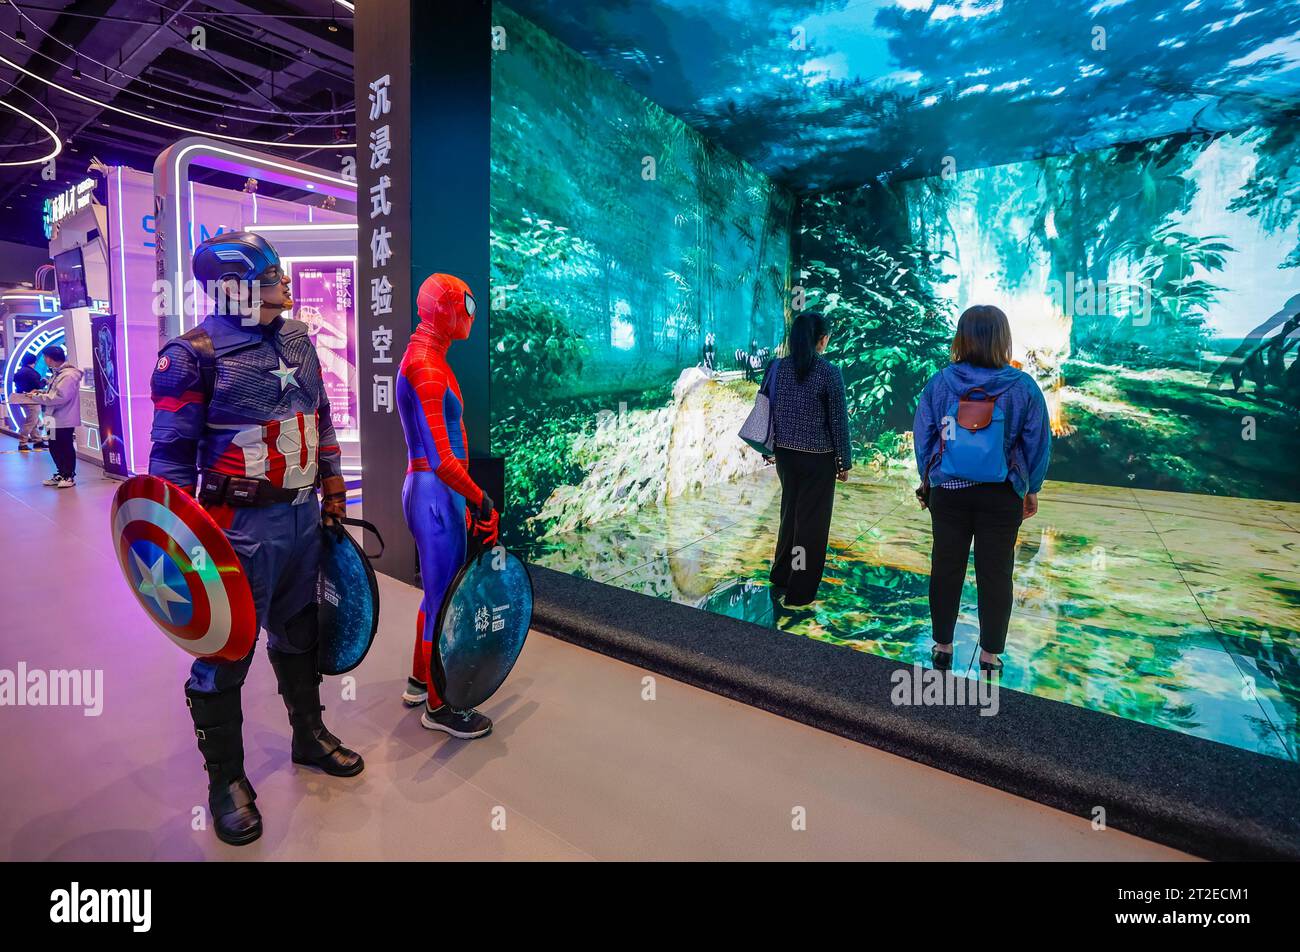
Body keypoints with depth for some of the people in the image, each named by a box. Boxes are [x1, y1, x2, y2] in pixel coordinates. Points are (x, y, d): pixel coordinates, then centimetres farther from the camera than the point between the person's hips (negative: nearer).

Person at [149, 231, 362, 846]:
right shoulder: (194, 356, -12)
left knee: (300, 632, 20)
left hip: (303, 516, 7)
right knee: (226, 653, 5)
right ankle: (225, 777, 25)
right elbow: (172, 454, -11)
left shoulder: (297, 339, 9)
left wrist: (332, 487, 16)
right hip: (241, 525, -6)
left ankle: (309, 735, 40)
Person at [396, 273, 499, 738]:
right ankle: (437, 706, 19)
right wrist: (481, 500, -17)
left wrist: (469, 498, 16)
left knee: (439, 590, 21)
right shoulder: (427, 366, -18)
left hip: (434, 489, 10)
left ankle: (419, 681, 38)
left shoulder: (429, 359, 13)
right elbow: (440, 458, -24)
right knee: (443, 597, 2)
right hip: (435, 492, -10)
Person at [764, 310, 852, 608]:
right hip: (818, 458, -5)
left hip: (785, 453, 5)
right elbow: (838, 421, -10)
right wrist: (845, 462, 0)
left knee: (790, 512, 23)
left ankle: (781, 574, 38)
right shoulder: (829, 372, -13)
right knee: (812, 520, 6)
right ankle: (799, 593, 15)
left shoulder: (778, 367, -1)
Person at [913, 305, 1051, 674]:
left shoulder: (939, 383, -7)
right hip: (1002, 496, 0)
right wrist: (1032, 489, 11)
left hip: (948, 492, 1)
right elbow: (1038, 443, -1)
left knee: (945, 570, 13)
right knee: (995, 574, 11)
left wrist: (927, 479, 12)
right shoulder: (1023, 387, -8)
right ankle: (990, 655, 23)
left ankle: (942, 647, 26)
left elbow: (922, 436, -1)